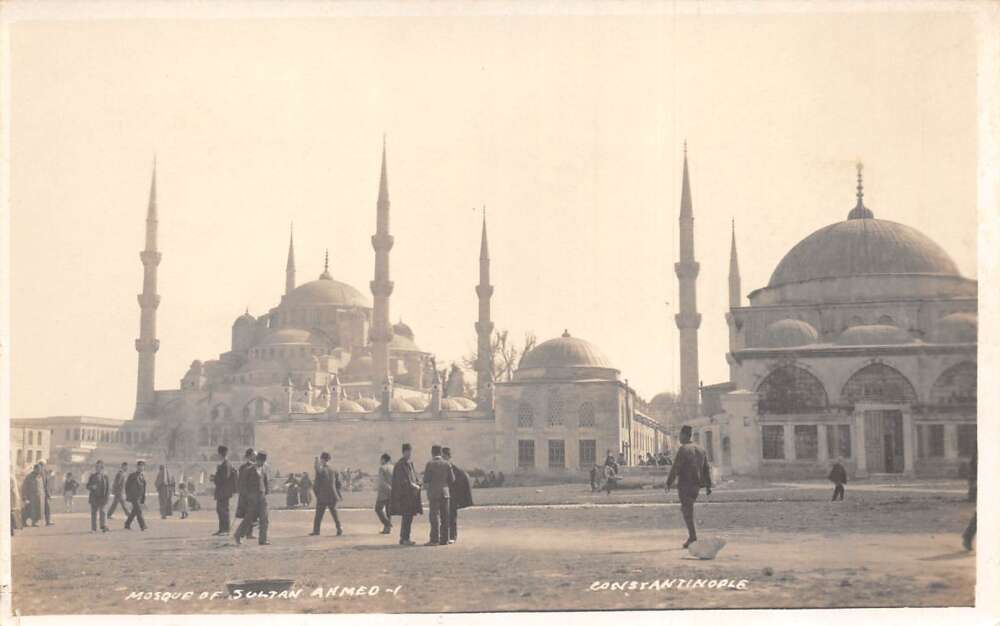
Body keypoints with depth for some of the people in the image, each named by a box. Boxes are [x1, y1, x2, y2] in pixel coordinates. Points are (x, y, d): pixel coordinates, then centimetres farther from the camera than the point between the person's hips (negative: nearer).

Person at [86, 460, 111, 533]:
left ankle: (104, 526, -18)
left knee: (102, 511, -13)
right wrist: (92, 487, -15)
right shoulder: (92, 476, 8)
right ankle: (93, 529, 9)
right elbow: (88, 486, 8)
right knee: (93, 512, 4)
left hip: (102, 497, -2)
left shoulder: (105, 477, 4)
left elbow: (108, 488, 4)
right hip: (94, 497, 2)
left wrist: (106, 496, -7)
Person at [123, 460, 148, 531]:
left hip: (139, 497, 7)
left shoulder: (143, 476, 12)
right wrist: (128, 496, -9)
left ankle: (127, 525, 22)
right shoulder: (132, 475, -7)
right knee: (138, 510, -13)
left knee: (134, 511, 10)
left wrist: (143, 498, 13)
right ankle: (142, 526, -17)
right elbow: (127, 486, -5)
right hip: (133, 497, -7)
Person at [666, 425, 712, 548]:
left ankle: (693, 538, -6)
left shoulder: (683, 449, -12)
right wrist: (708, 486, 12)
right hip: (697, 485, 7)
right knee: (687, 509, 20)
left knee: (687, 511, -3)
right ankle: (692, 535, 16)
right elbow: (707, 469, 11)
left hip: (685, 485, -7)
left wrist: (669, 483, -6)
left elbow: (675, 468, -14)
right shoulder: (701, 449, 11)